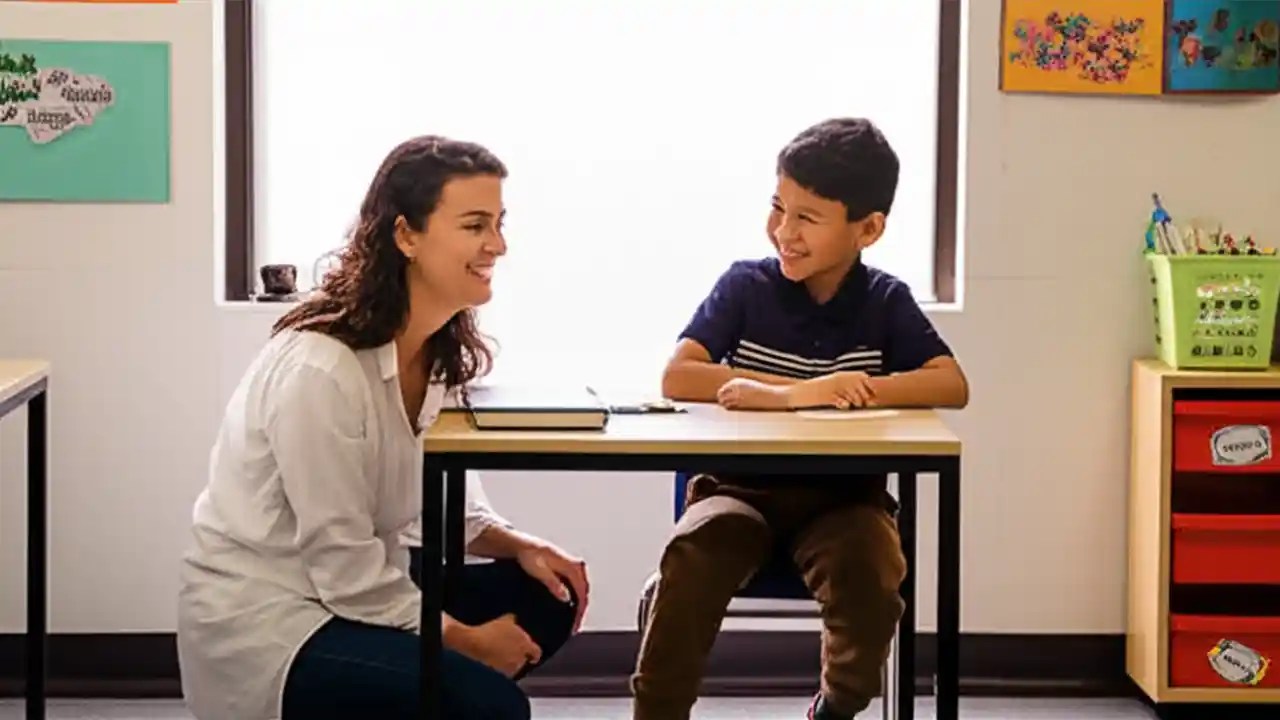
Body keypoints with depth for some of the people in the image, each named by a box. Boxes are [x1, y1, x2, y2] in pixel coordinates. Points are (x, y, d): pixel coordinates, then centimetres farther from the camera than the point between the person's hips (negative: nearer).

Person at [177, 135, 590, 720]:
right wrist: (465, 641, -14)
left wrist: (521, 547, -7)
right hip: (261, 625, -9)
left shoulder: (443, 350, 1)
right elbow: (344, 568, -23)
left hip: (356, 588, 9)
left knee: (545, 598, -1)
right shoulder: (319, 369, -26)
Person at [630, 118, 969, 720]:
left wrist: (856, 390, -26)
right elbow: (677, 378, -15)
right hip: (740, 486, -1)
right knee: (690, 559, -32)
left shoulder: (885, 301, 0)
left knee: (868, 569, -30)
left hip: (844, 495, 1)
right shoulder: (746, 285, -3)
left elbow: (951, 385, -12)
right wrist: (792, 393, -27)